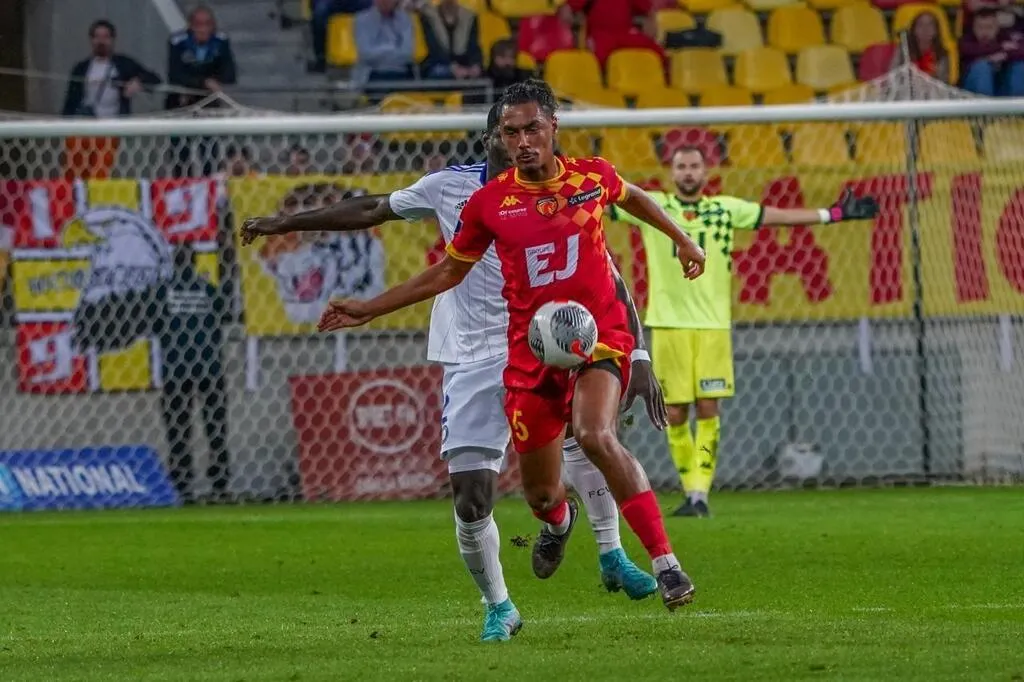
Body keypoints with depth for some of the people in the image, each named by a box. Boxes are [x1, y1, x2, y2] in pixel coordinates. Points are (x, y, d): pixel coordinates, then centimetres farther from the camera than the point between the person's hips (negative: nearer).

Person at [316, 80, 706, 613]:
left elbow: (632, 196, 24)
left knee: (595, 436, -32)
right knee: (539, 494, 7)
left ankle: (665, 562, -28)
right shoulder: (489, 203, -2)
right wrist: (369, 309, 11)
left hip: (598, 334, -2)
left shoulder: (594, 176, -2)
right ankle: (559, 520, 49)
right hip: (530, 351, 2)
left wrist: (681, 239, 30)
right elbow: (448, 272, 13)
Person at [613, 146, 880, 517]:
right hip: (668, 325, -1)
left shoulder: (725, 209, 9)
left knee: (708, 408, -7)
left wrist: (834, 213, 12)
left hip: (712, 324, 1)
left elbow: (777, 215, 13)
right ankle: (690, 491, 10)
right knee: (675, 413, -1)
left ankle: (700, 493, -5)